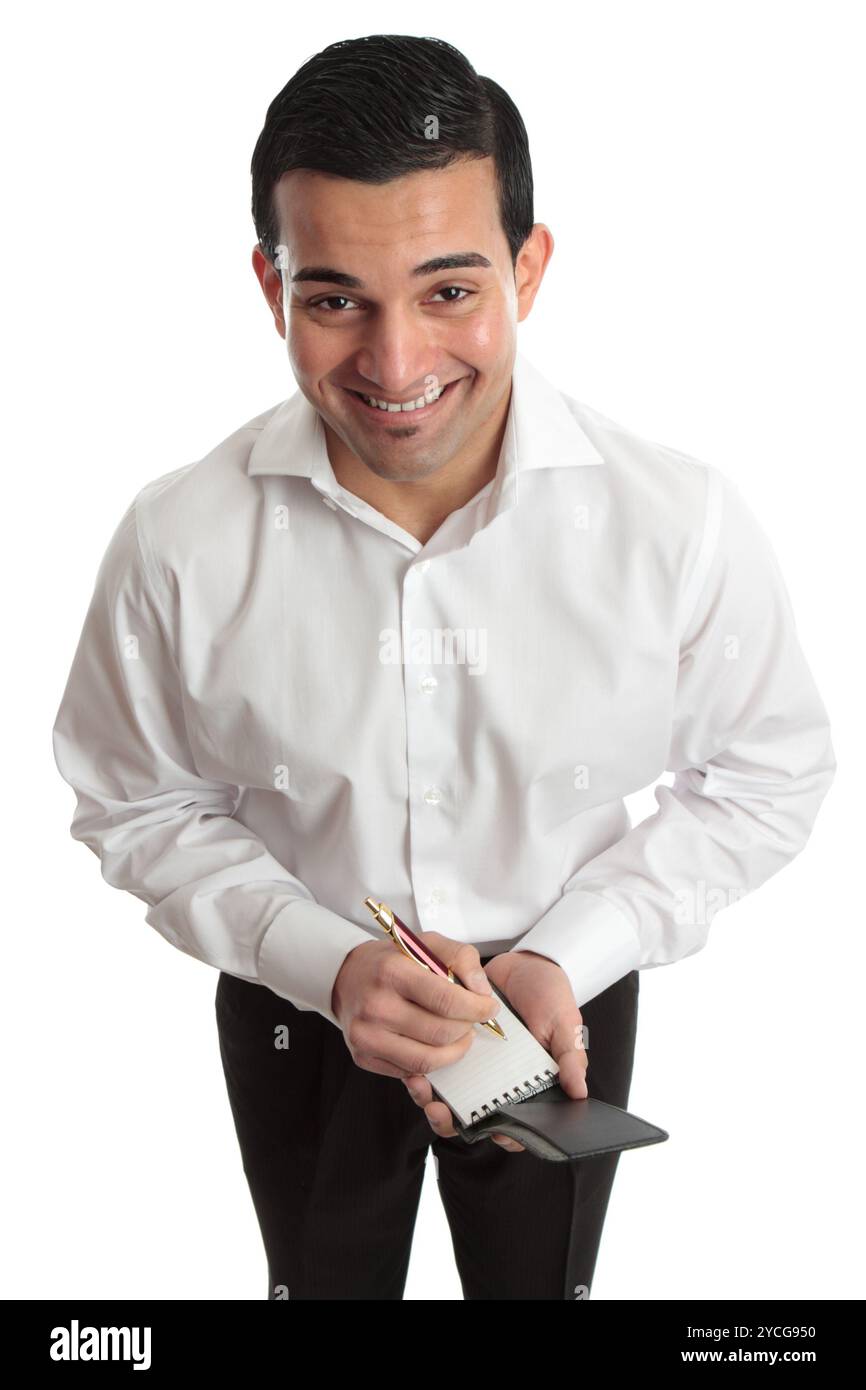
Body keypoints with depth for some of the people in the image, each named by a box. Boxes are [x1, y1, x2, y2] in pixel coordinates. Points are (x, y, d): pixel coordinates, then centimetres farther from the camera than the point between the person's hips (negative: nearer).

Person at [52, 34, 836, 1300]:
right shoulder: (179, 543, -24)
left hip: (564, 1006, 0)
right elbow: (137, 808, -9)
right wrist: (325, 961, -24)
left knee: (541, 1284, 28)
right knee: (322, 1283, 28)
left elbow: (769, 777, -9)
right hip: (294, 1014, 1)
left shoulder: (680, 525, -25)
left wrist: (567, 956, -21)